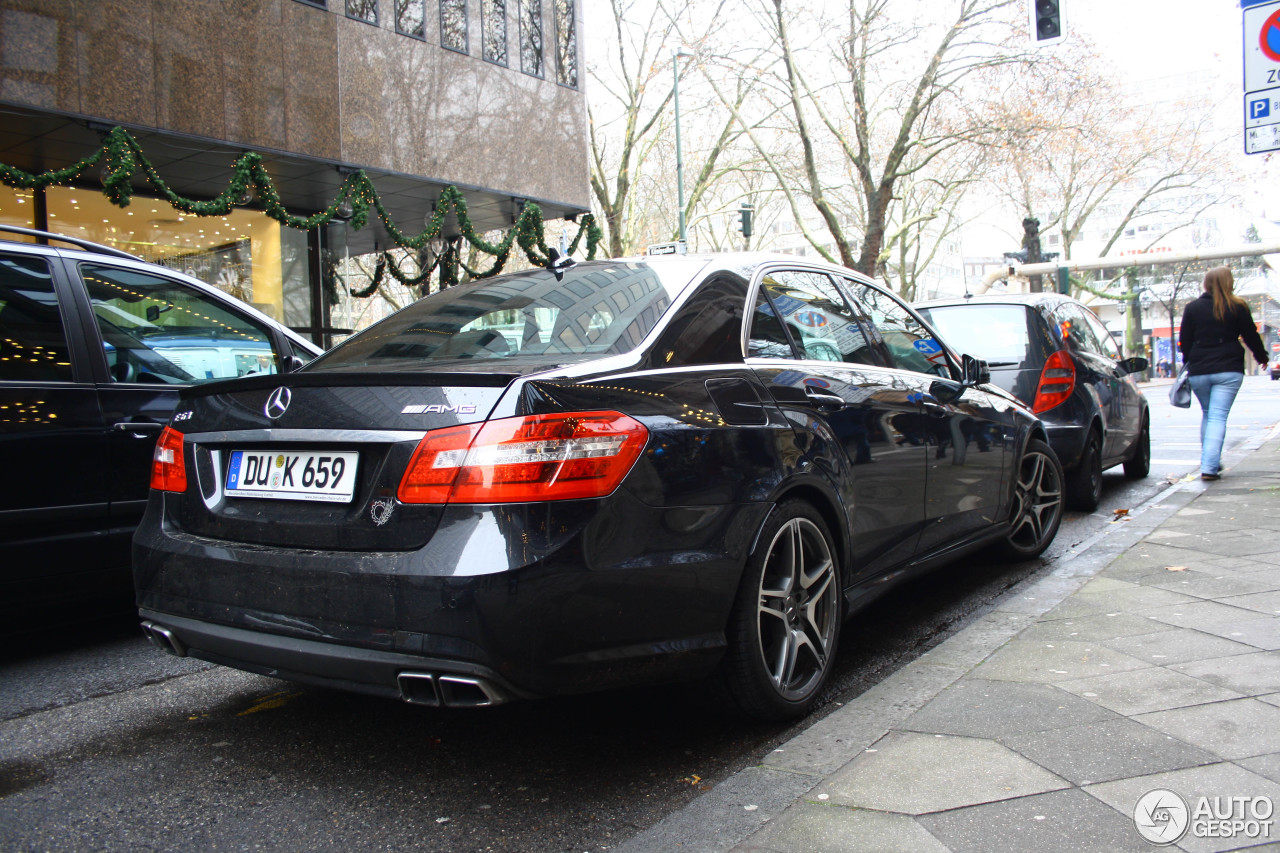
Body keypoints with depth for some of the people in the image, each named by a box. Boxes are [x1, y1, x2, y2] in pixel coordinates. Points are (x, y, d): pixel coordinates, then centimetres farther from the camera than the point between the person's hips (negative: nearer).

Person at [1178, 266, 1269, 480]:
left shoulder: (1192, 308, 4)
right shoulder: (1237, 307, -3)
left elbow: (1184, 341, 8)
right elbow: (1251, 336, 5)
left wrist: (1189, 363, 22)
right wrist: (1262, 357, 23)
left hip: (1198, 372, 3)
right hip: (1228, 371, -3)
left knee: (1207, 415, 19)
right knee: (1218, 417, -6)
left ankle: (1209, 461, 22)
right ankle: (1209, 467, -14)